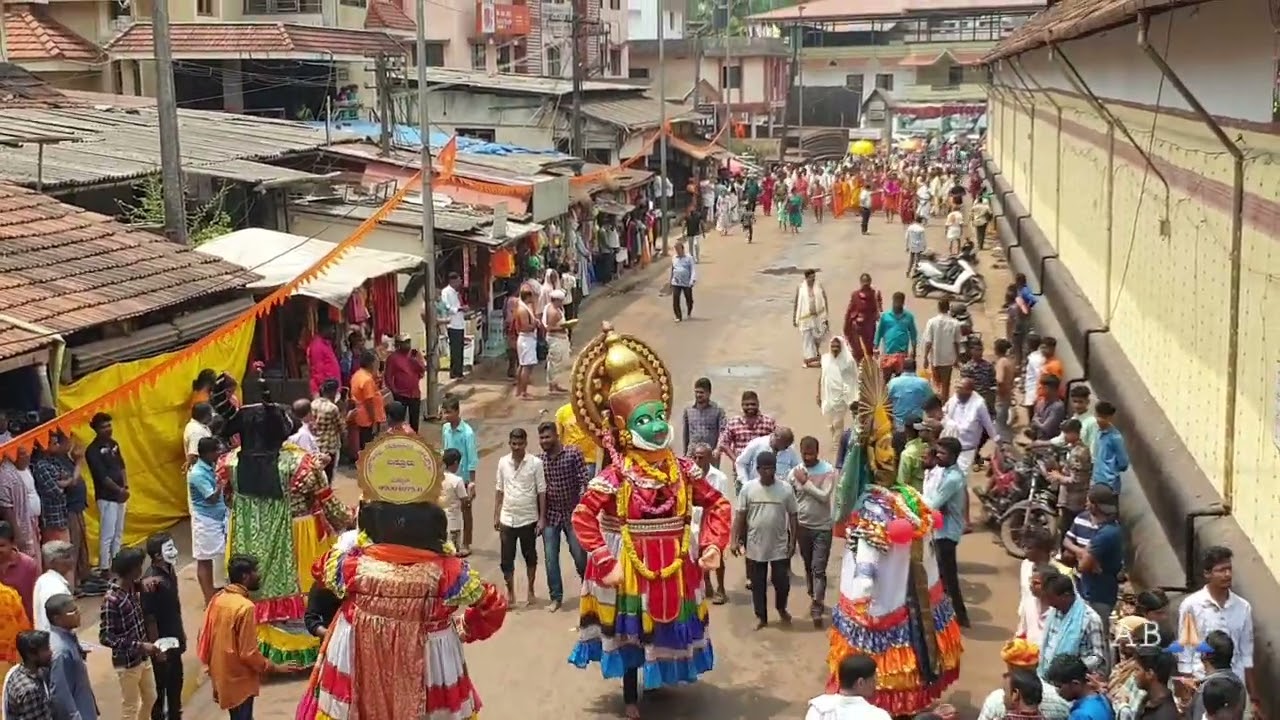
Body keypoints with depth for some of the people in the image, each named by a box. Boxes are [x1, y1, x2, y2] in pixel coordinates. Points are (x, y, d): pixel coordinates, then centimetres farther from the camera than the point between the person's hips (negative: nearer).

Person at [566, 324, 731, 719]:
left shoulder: (681, 469, -5)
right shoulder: (616, 475, -17)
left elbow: (718, 504, 4)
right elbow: (583, 516, -20)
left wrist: (713, 544, -7)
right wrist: (604, 562, -21)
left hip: (675, 568, 4)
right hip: (632, 568, -4)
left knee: (670, 630, 19)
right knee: (631, 633, 12)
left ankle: (662, 682, 42)